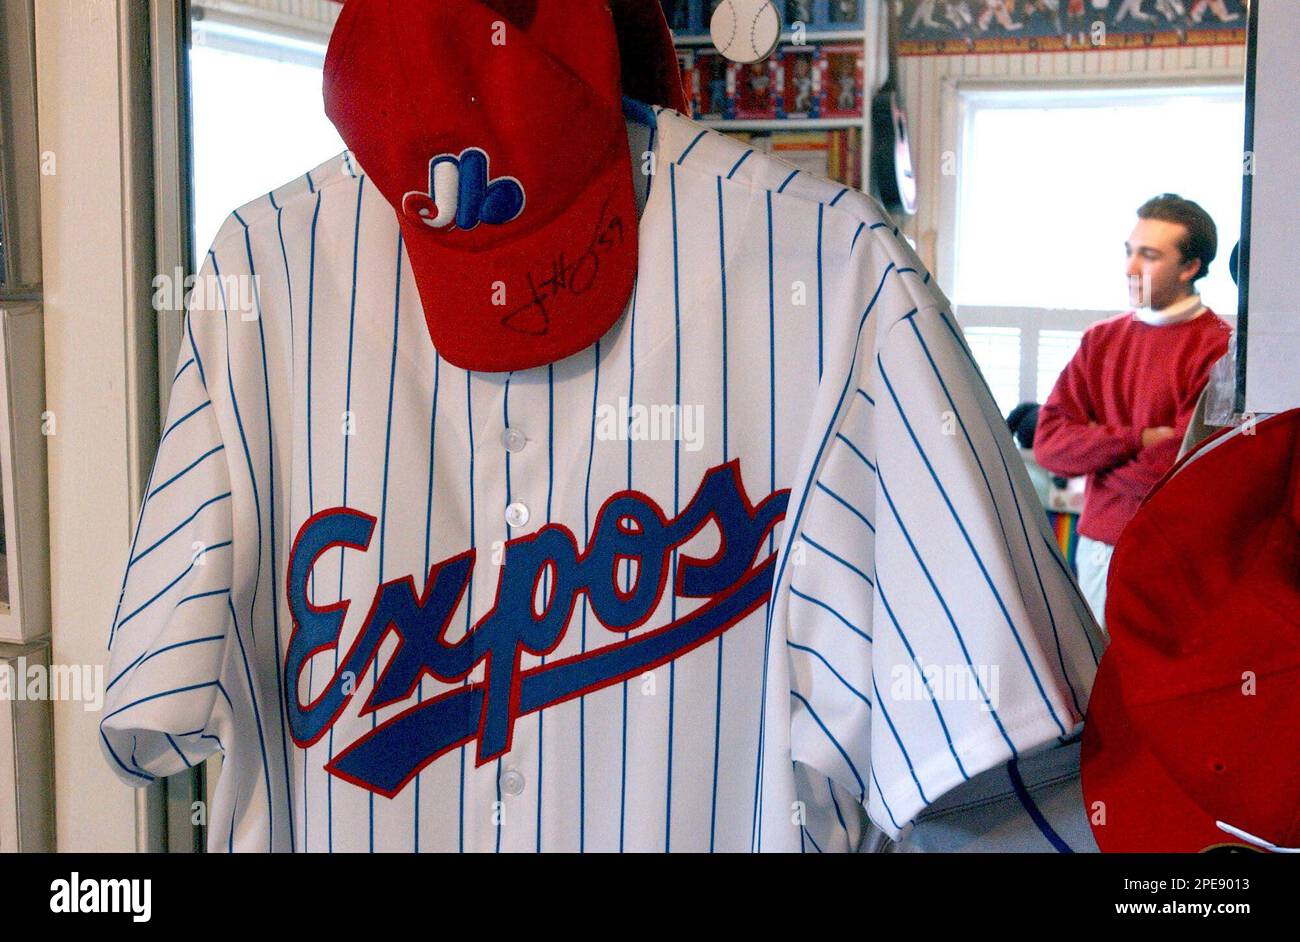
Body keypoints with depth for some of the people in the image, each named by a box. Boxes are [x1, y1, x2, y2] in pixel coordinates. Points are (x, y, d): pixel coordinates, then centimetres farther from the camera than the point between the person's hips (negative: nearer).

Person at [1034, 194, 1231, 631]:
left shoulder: (1219, 349, -7)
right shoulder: (1101, 340, 11)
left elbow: (1183, 468, -15)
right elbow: (1048, 442, 2)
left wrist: (1094, 454, -2)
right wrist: (1135, 442, -11)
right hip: (1096, 547, 5)